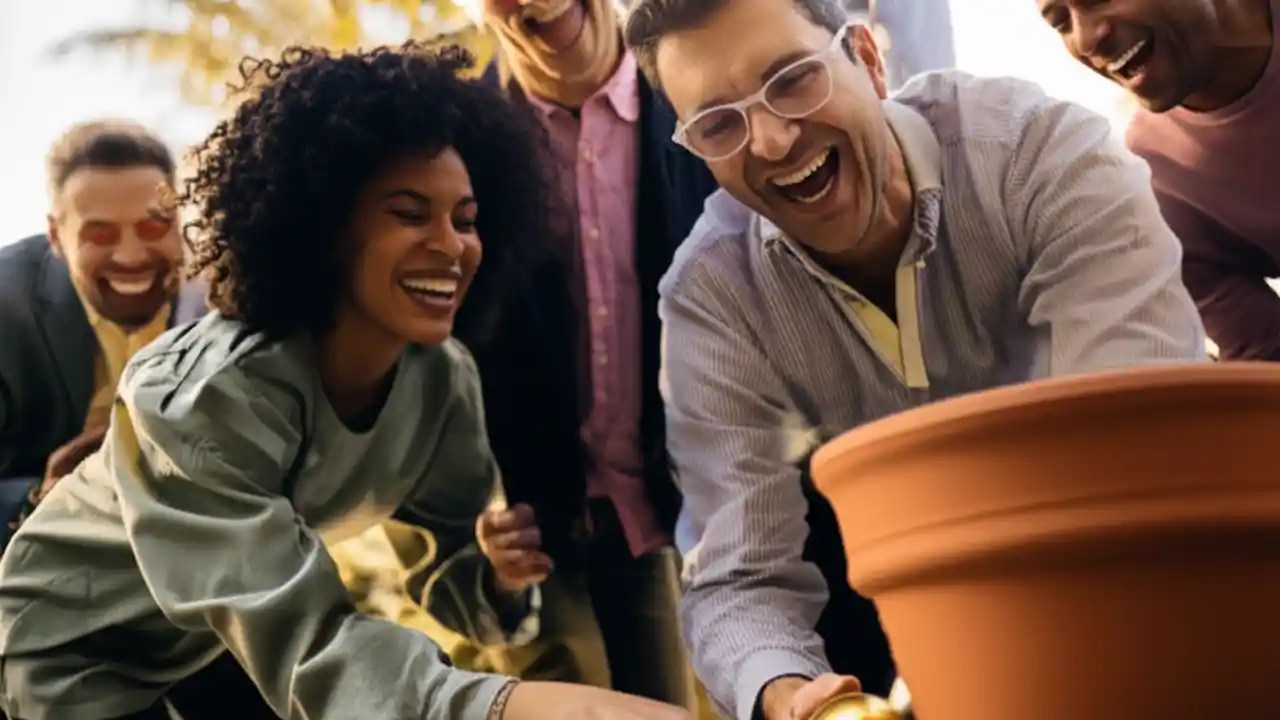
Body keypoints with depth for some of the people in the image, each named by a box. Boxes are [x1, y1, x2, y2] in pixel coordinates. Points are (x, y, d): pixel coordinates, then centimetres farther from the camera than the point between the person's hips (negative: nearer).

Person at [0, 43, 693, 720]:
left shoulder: (444, 374, -16)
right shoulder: (200, 395, -35)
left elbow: (447, 552, -8)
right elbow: (301, 642, -42)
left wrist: (496, 576, -32)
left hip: (226, 646, 6)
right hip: (77, 658, -5)